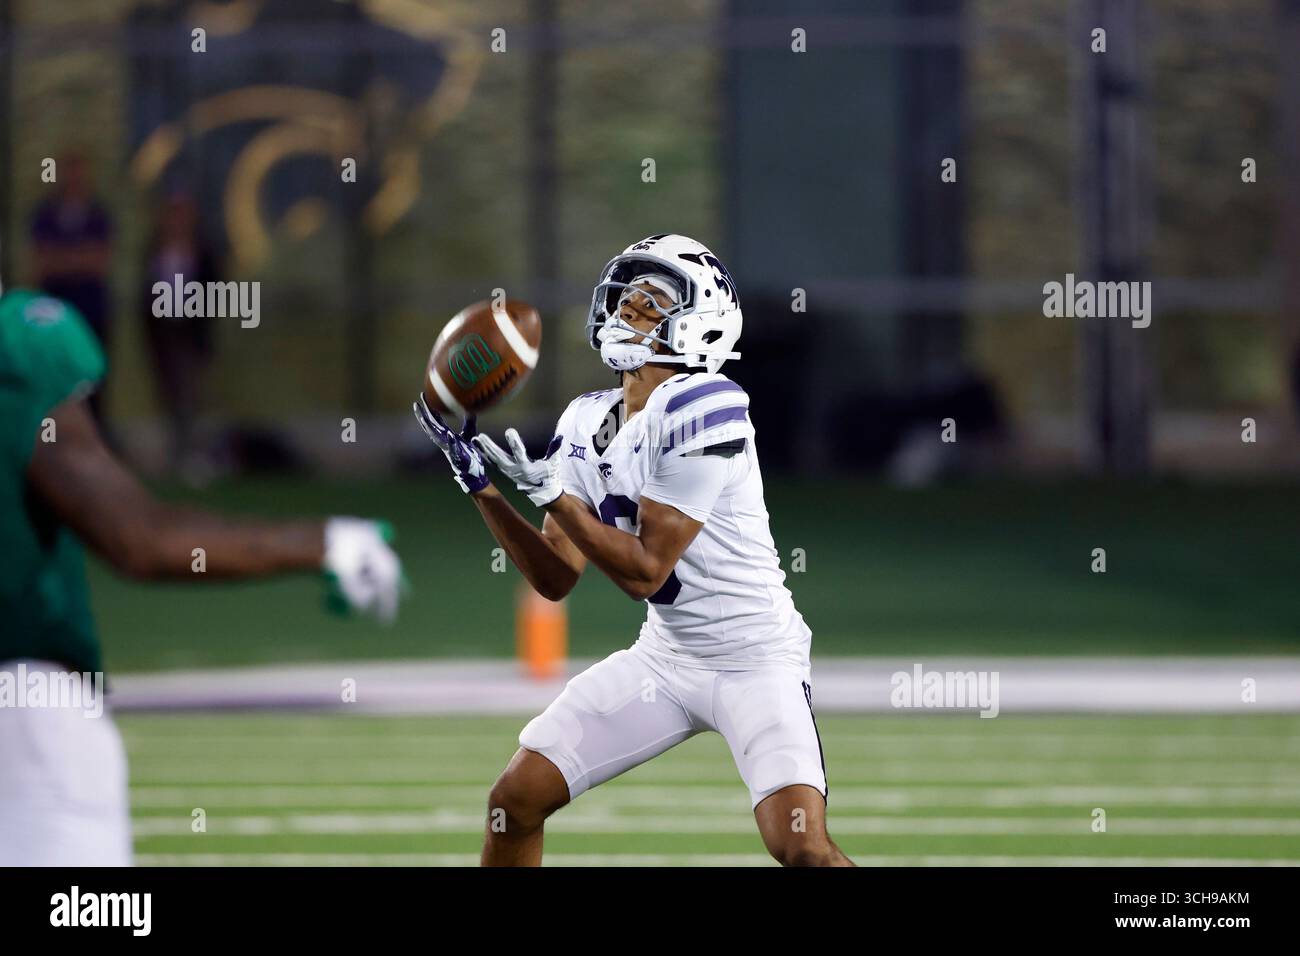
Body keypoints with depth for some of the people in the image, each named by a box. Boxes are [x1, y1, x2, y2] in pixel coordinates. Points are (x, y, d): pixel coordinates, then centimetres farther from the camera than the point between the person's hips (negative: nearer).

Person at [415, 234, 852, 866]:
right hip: (664, 657, 7)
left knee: (802, 849, -22)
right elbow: (557, 578, 2)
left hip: (754, 662, -7)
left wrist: (552, 493, -25)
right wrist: (481, 487, -6)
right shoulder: (587, 424, 2)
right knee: (515, 799, 2)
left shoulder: (700, 409, -22)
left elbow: (644, 571, -21)